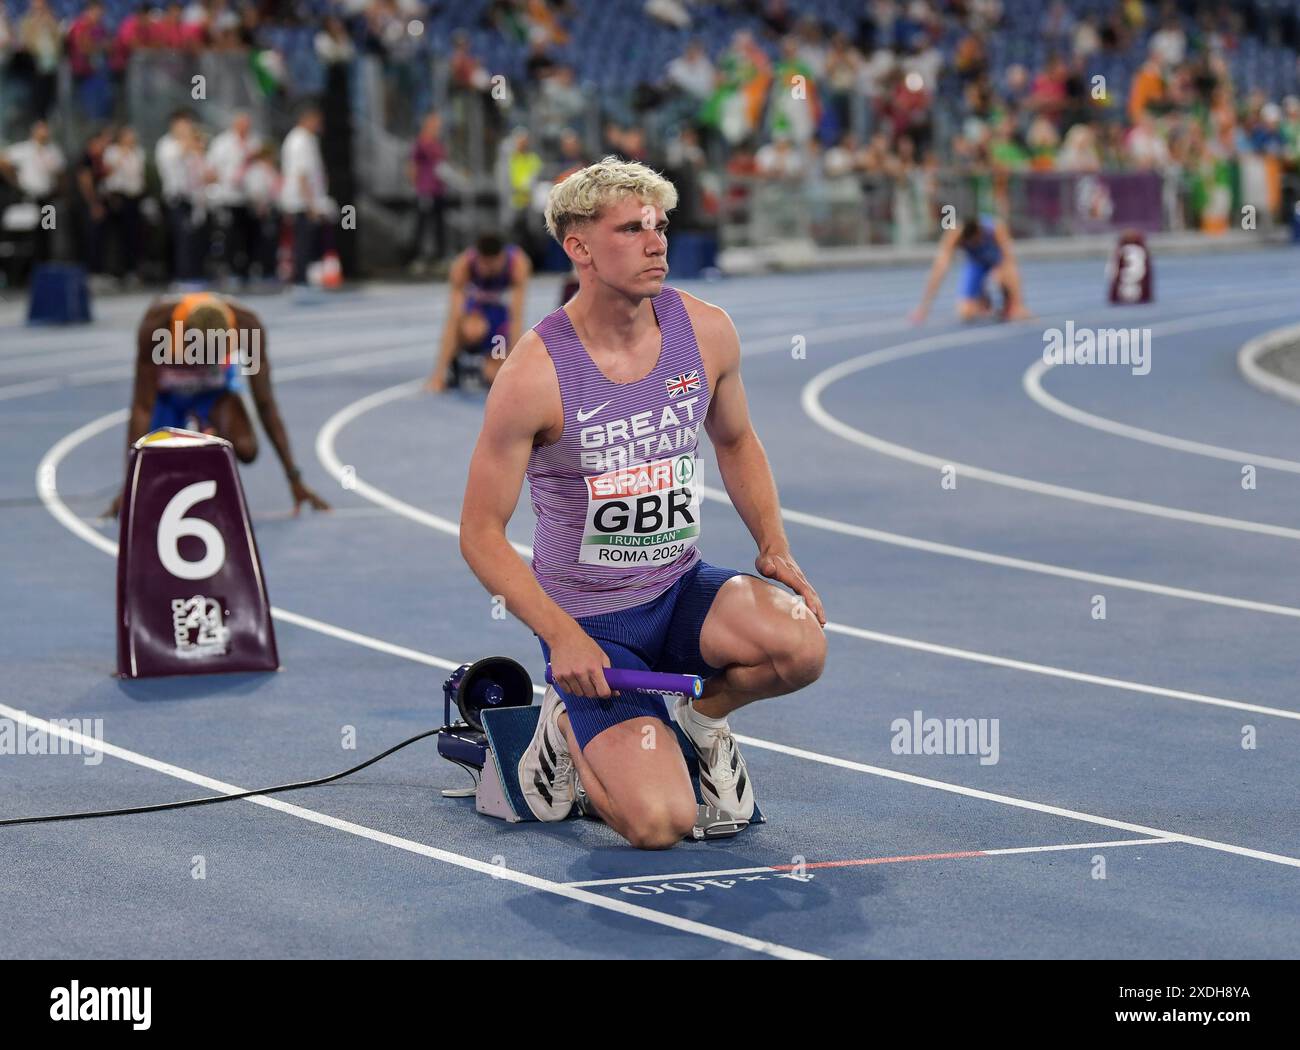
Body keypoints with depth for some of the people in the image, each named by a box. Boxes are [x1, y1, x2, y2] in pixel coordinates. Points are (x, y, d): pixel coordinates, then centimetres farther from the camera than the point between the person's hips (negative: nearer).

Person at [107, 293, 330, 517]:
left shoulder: (246, 324, -33)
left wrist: (295, 480, -25)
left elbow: (265, 404, -25)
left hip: (214, 389, 1)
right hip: (166, 391, 0)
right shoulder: (156, 324, -38)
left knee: (245, 449, -26)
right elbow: (143, 407, -32)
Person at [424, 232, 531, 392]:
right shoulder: (463, 264, -31)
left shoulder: (518, 263, -33)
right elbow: (453, 319, -34)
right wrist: (438, 374, -38)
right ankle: (453, 361, -7)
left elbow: (516, 318, -34)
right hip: (474, 307, 0)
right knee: (472, 330, -38)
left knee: (495, 378, -20)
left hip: (501, 311, 0)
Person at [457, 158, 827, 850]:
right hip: (590, 618, -4)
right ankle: (569, 729, 13)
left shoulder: (706, 331, -4)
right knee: (659, 823, -21)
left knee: (800, 646, -30)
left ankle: (702, 714, 5)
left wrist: (774, 547, 2)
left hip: (684, 591, 4)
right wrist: (562, 635, -21)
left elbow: (736, 441, 17)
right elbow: (481, 533, -11)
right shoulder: (535, 373, -18)